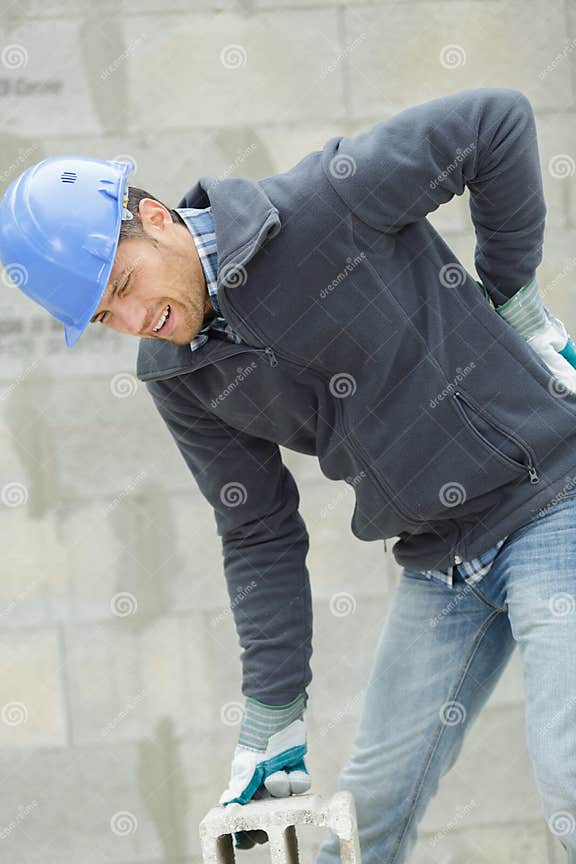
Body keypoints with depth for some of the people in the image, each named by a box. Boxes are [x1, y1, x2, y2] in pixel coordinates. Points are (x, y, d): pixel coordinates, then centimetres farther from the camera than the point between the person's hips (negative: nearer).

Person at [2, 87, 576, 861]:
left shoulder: (323, 204, -19)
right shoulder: (179, 378, 1)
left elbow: (498, 121, -12)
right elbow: (261, 538, 8)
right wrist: (273, 722, 6)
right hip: (438, 563, 6)